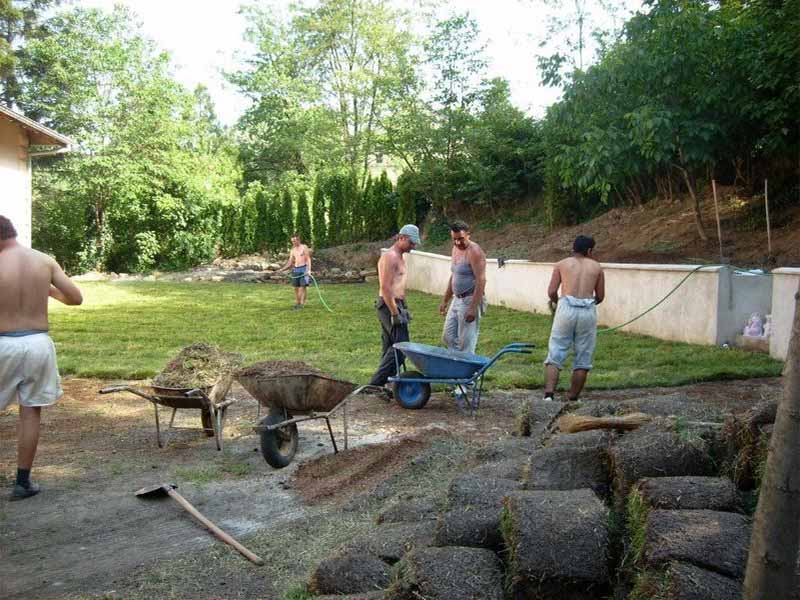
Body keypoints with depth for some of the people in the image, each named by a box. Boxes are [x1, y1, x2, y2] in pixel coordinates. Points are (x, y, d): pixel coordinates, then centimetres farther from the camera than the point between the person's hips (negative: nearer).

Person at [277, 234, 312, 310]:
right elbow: (290, 262, 16)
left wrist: (309, 270, -18)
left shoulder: (304, 247, 0)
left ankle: (302, 304, -7)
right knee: (296, 288, 5)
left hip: (303, 268, -6)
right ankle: (297, 304, 11)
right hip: (295, 269, 6)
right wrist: (282, 269, 4)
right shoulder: (292, 250, 15)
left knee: (303, 287, -8)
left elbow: (308, 259, -6)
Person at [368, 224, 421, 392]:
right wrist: (395, 313, -22)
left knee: (389, 349, 12)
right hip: (389, 306, -10)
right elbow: (385, 287, -22)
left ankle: (383, 384, 17)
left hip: (394, 305, 10)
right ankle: (376, 383, -10)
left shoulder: (399, 257, 17)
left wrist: (403, 308, 23)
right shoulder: (390, 257, -15)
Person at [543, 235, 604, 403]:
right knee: (583, 359, 11)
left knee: (555, 354, 1)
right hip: (588, 312, 1)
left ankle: (549, 394, -13)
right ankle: (573, 398, 14)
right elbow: (600, 297, 14)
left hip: (566, 308, -1)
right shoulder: (597, 267, 14)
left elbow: (551, 292, 4)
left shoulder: (562, 264, 11)